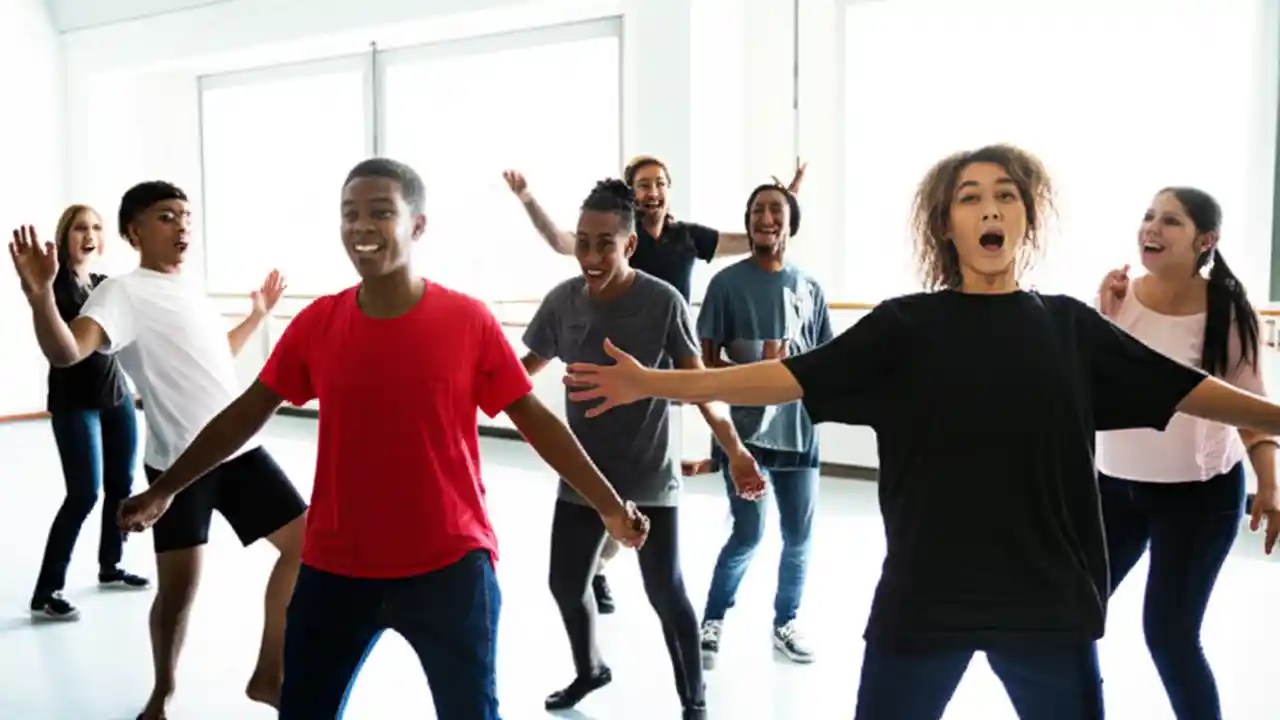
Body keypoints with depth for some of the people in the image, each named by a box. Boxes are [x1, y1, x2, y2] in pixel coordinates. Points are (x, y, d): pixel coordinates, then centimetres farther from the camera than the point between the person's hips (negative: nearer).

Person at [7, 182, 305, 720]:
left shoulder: (190, 289, 15)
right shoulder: (123, 293, -9)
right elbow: (66, 352, -28)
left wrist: (258, 315, 36)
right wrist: (40, 295, -44)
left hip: (239, 448, 7)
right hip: (178, 462, -7)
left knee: (305, 540, 5)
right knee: (179, 586, 2)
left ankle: (268, 673, 19)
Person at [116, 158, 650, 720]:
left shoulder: (468, 320, -9)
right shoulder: (316, 322, -2)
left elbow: (533, 418, -4)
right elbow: (248, 412, 7)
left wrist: (609, 505, -4)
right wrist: (164, 490, 10)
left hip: (449, 565, -2)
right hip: (336, 567, 3)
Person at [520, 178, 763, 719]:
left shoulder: (663, 302, -16)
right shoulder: (562, 301, -6)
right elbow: (527, 366, 10)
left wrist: (735, 450, -21)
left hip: (649, 476, -4)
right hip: (582, 474, 4)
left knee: (666, 593, -1)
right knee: (565, 582, 12)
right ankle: (589, 670, 41)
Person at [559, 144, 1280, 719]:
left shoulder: (1069, 325, 3)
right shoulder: (907, 326, -4)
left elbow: (1187, 388, 6)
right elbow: (790, 375, -10)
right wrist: (653, 383, -16)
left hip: (1050, 596, 2)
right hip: (925, 596, -2)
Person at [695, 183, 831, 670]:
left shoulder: (808, 287, 6)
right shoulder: (728, 282, -4)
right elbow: (708, 361, -4)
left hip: (798, 427, 4)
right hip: (745, 427, -4)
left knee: (799, 536, 10)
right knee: (748, 534, -5)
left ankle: (785, 623, 29)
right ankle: (712, 621, 16)